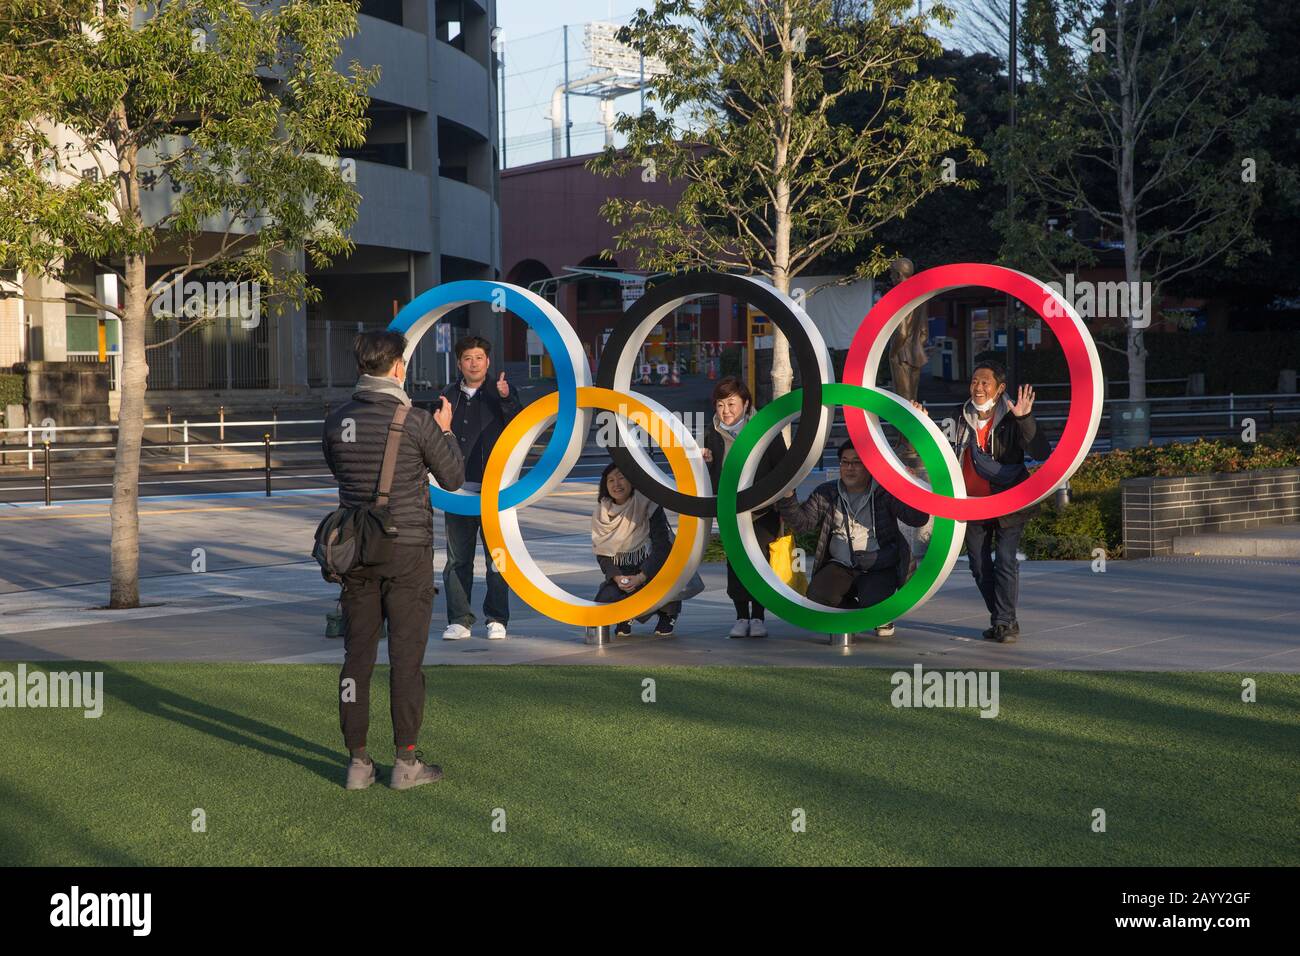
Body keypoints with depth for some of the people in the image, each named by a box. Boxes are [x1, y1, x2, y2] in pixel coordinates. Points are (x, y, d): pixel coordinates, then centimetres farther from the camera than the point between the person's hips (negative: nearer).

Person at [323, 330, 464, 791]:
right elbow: (453, 478, 0)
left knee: (357, 655, 8)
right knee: (406, 657, 2)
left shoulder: (337, 422, 0)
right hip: (408, 553, -4)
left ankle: (358, 761, 10)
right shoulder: (417, 422, -12)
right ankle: (406, 761, 6)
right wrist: (445, 431, 16)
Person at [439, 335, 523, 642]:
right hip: (458, 490, 3)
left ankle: (496, 619, 7)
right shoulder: (449, 395, 11)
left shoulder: (500, 393, 1)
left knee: (496, 558, -1)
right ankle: (459, 620, 11)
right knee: (457, 559, 5)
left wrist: (506, 399, -31)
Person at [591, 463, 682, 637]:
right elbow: (602, 554, 1)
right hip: (621, 572, 3)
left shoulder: (647, 505, -15)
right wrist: (617, 578, -18)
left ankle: (669, 613, -7)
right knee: (604, 603, -25)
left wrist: (640, 577, -29)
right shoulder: (602, 513, -1)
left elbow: (662, 546, -19)